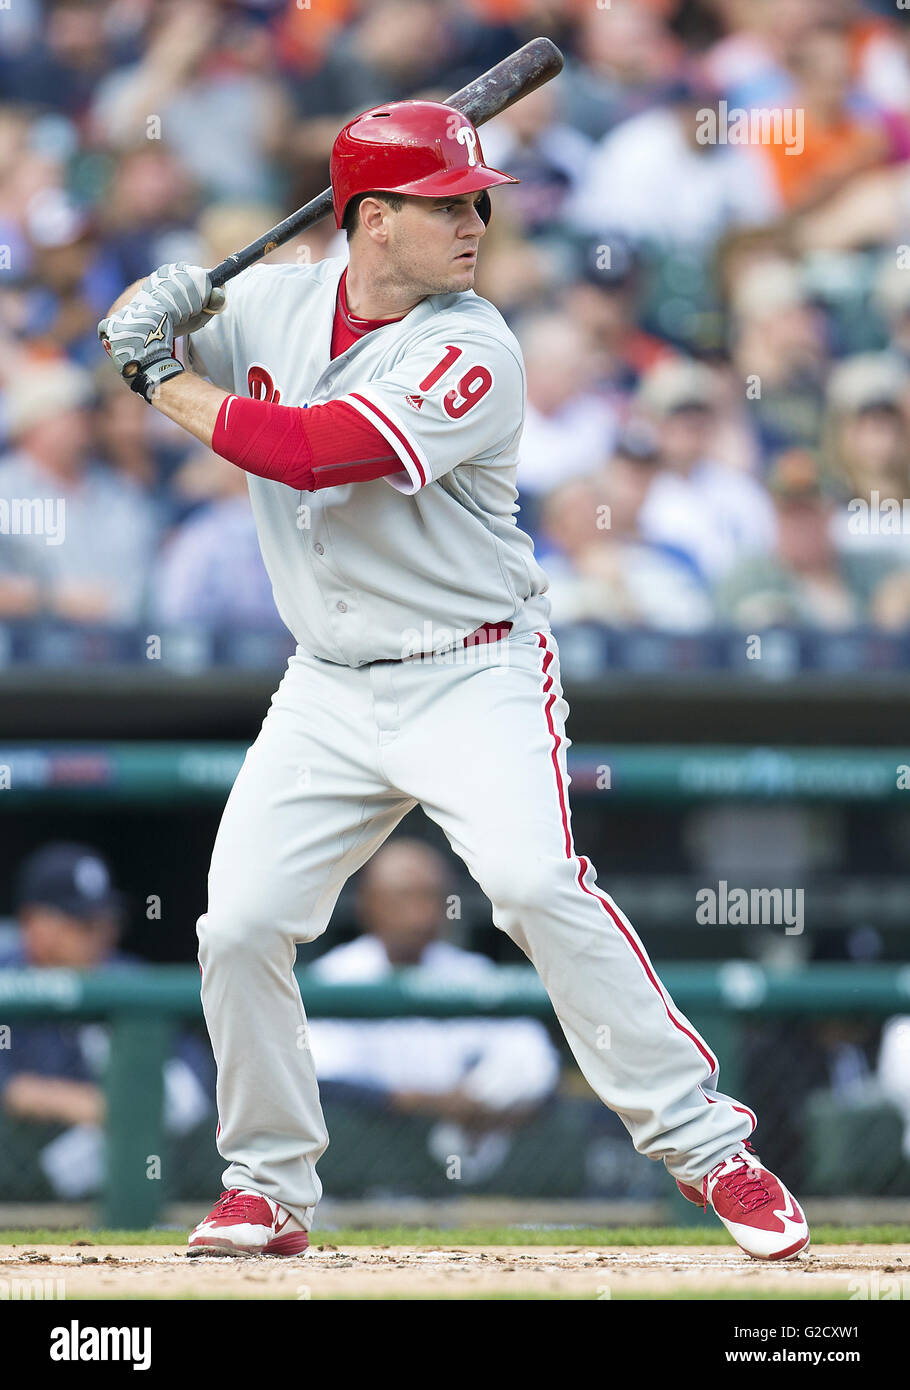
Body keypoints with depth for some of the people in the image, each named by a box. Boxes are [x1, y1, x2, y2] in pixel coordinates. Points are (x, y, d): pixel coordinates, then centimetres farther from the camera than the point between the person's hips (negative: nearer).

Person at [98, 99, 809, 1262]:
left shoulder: (471, 353, -17)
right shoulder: (274, 303, 2)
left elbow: (310, 453, -26)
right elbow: (129, 334, 16)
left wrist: (168, 385, -14)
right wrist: (162, 304, -9)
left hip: (475, 676, -5)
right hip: (329, 689, 5)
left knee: (536, 883, -25)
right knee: (239, 926, -2)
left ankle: (707, 1144, -17)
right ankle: (270, 1186, 16)